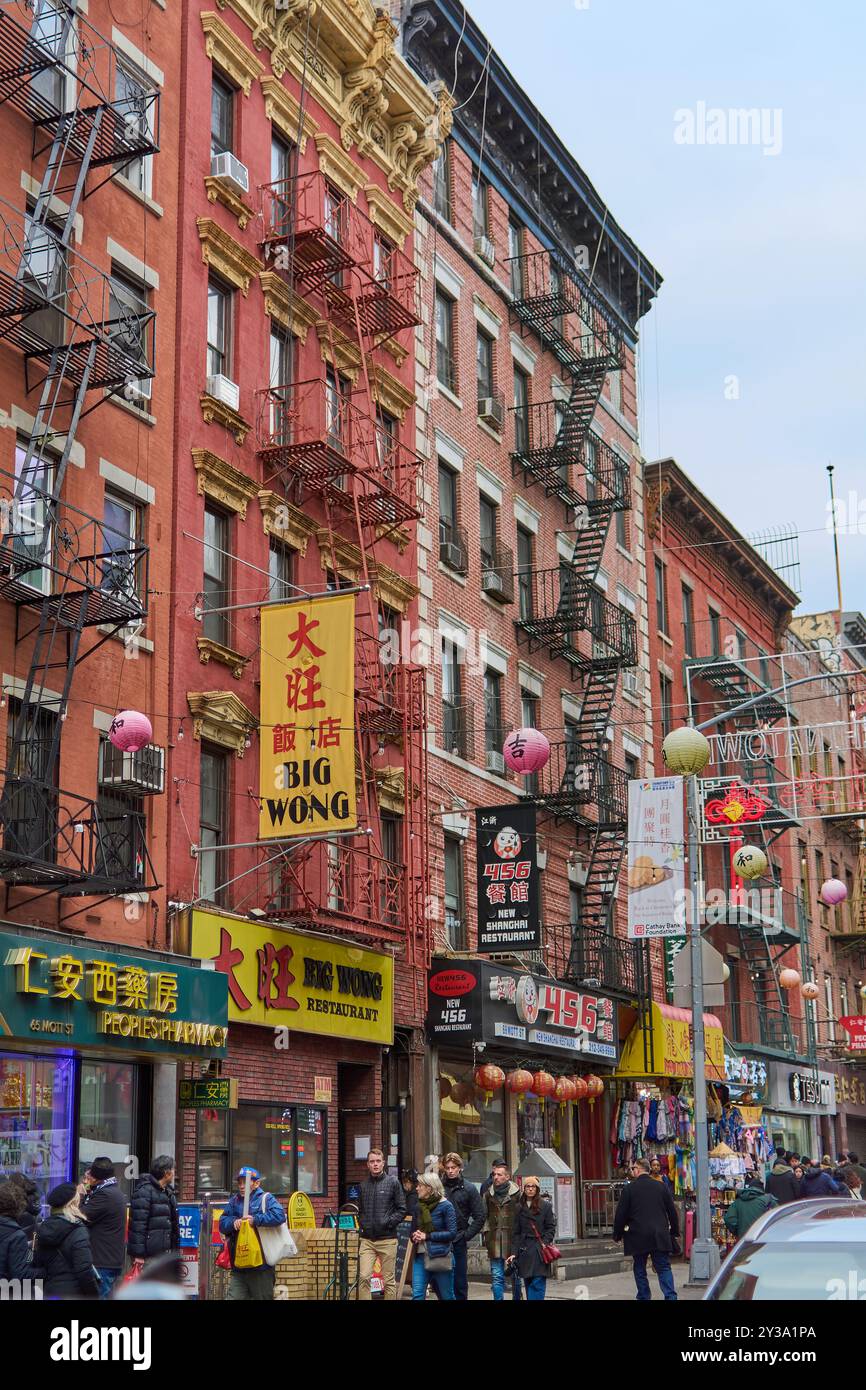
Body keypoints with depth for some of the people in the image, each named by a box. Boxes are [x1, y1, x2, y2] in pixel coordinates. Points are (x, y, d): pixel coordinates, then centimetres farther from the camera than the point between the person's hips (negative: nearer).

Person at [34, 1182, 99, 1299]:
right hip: (74, 1293, -7)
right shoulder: (78, 1232, -15)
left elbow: (37, 1265, 13)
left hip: (49, 1293, 7)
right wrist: (94, 1294, -10)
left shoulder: (44, 1228, 5)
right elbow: (84, 1272, -19)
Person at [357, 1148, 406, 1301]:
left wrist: (389, 1223, -11)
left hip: (387, 1239, -3)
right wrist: (361, 1223, 7)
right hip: (367, 1239, 3)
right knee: (364, 1277, -9)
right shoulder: (363, 1185, 11)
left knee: (389, 1280, 3)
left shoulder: (392, 1182, 0)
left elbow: (401, 1209, -1)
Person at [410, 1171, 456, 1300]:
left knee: (446, 1297, 6)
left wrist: (427, 1236, -15)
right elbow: (413, 1229, 21)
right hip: (421, 1256, 5)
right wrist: (415, 1236, -4)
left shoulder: (446, 1206, -7)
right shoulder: (419, 1206, 10)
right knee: (417, 1295, -6)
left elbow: (452, 1233, -13)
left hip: (441, 1257, -5)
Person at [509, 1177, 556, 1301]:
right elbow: (516, 1232, 8)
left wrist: (545, 1243, -12)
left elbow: (551, 1227, 2)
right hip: (525, 1250, 3)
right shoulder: (519, 1208, 9)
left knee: (537, 1284, -10)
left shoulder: (545, 1206, 3)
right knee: (528, 1283, 6)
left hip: (540, 1250, -3)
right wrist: (514, 1252, 0)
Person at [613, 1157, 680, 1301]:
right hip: (660, 1236, 2)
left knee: (640, 1270, 10)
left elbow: (620, 1214, -3)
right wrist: (675, 1233, 19)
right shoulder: (661, 1187, 4)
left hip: (638, 1237, -2)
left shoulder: (629, 1189, -4)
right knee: (664, 1268, 4)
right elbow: (672, 1212, 8)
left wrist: (618, 1235, 9)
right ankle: (670, 1296, -10)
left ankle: (643, 1297, 11)